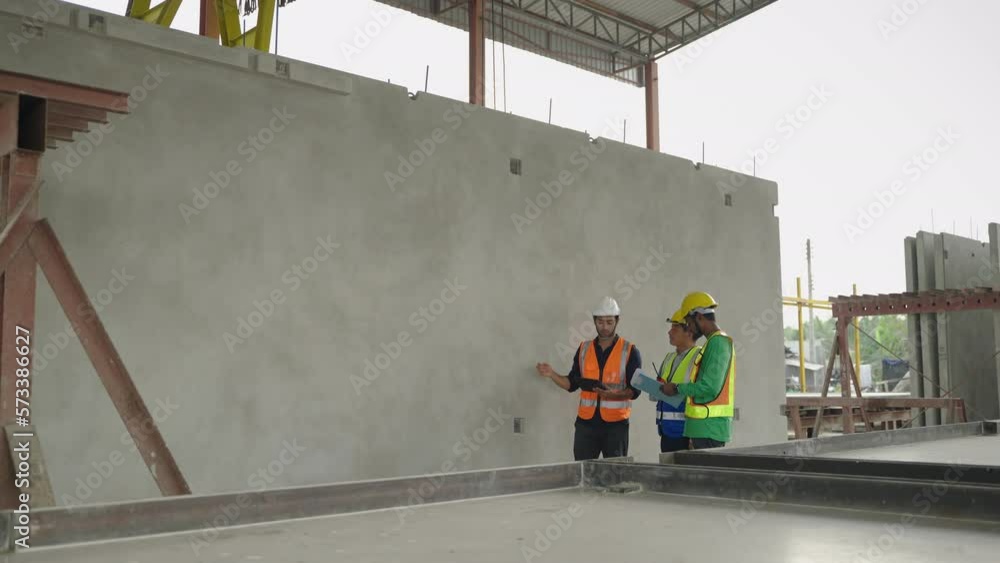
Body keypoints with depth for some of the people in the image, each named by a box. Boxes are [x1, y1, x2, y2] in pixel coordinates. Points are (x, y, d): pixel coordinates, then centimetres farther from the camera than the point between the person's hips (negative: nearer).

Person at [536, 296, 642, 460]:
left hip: (616, 423, -2)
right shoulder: (584, 349, 10)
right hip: (586, 422, 3)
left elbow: (634, 390, -4)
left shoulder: (630, 351, 0)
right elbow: (572, 384, 11)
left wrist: (614, 395, -22)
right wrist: (552, 374, -5)